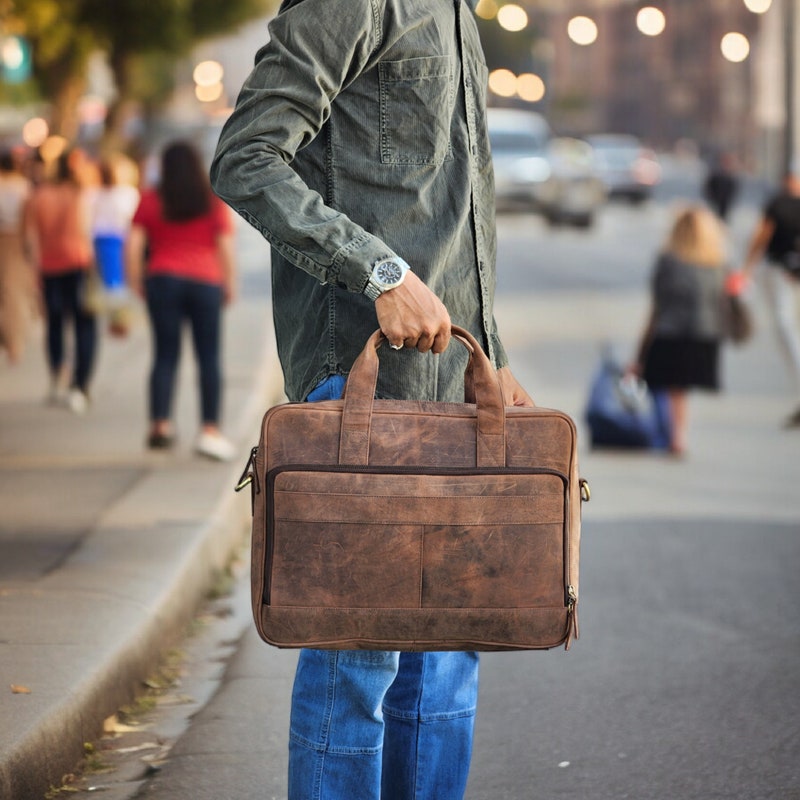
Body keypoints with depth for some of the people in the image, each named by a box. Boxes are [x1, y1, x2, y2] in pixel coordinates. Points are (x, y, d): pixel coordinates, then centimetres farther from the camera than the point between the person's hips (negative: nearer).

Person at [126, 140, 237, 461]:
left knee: (165, 355, 4)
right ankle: (210, 430, -6)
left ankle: (160, 425, -5)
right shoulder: (215, 202, 4)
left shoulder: (151, 200, 5)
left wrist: (135, 281, 10)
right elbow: (226, 246, 0)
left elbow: (133, 245, 1)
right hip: (205, 282, -1)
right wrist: (230, 284, 8)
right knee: (209, 358, 0)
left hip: (163, 278, 1)